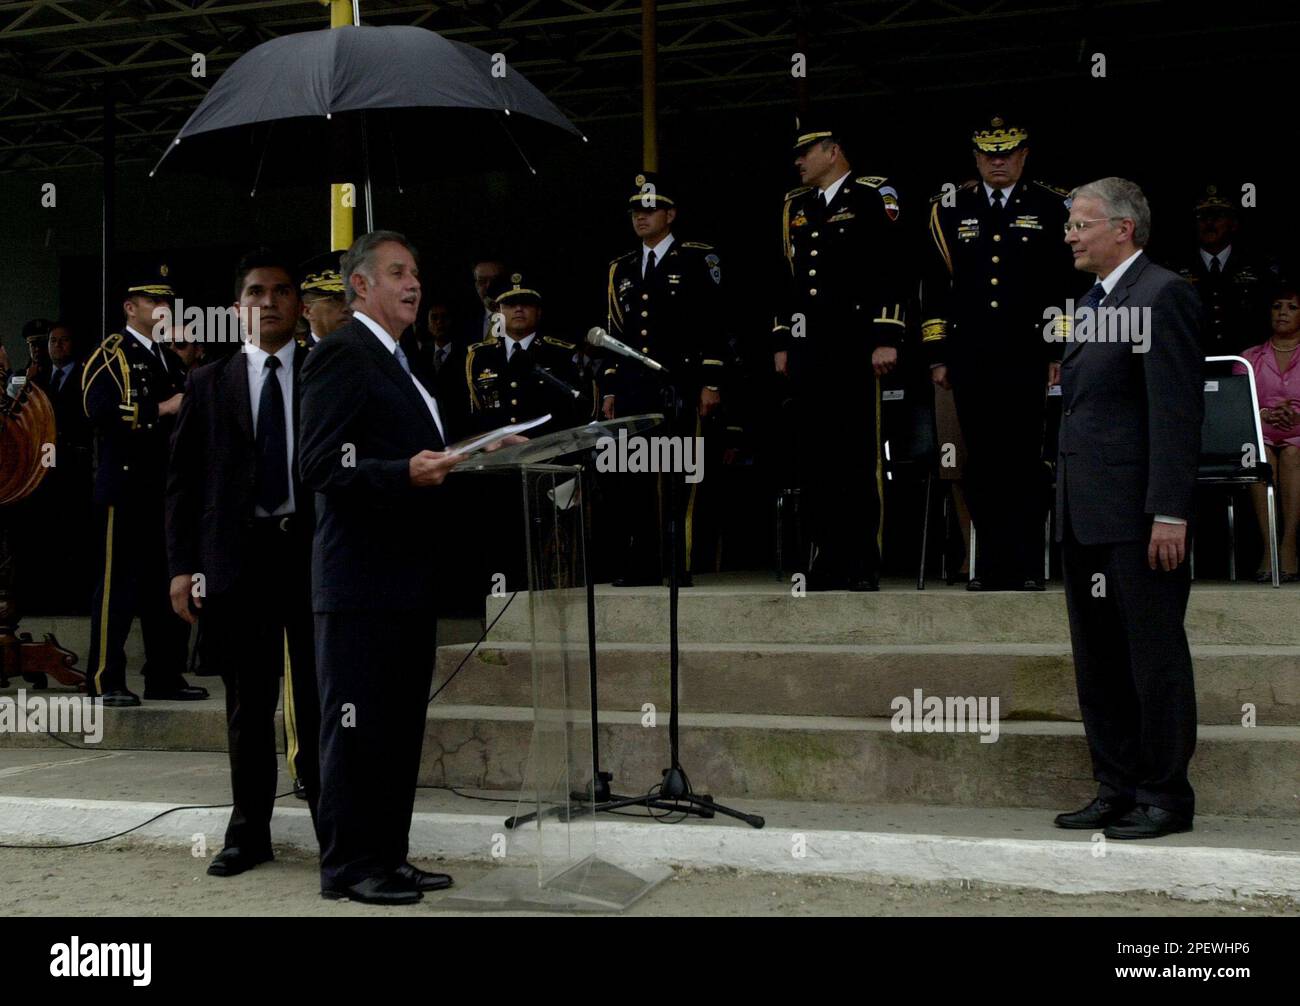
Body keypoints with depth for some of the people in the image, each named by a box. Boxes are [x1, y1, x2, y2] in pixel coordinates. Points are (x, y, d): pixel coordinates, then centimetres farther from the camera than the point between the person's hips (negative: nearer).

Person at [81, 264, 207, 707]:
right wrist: (161, 409, -20)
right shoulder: (112, 355, -5)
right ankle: (105, 680, 1)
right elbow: (99, 409, -20)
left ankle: (165, 676, 18)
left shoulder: (169, 358, 19)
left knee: (169, 584, 10)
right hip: (126, 487, -8)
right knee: (119, 583, -4)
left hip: (167, 487, 8)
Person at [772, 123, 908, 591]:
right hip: (807, 348, 6)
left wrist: (886, 338, -14)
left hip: (854, 345, -6)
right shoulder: (795, 205, 19)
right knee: (816, 454, 5)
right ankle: (828, 558, 11)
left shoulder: (875, 194, 0)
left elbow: (893, 268, -7)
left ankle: (864, 564, 2)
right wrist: (781, 342, 16)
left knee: (860, 453, -3)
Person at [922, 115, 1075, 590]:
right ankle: (991, 565, 11)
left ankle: (1027, 567, 7)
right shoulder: (950, 209, 11)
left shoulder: (1052, 208, 6)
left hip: (1028, 357, -2)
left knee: (1025, 462, -1)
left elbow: (1070, 286, 5)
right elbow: (934, 287, 11)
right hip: (970, 360, 2)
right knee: (981, 462, 4)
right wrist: (937, 355, 6)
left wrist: (1061, 351, -1)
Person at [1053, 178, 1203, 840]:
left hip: (1138, 516, -9)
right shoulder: (1093, 303, 19)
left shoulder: (1162, 295, -8)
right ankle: (1116, 791, 21)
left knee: (1154, 657, 0)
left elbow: (1177, 411, -15)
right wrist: (1064, 508, 15)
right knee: (1098, 664, 12)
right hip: (1084, 514, 9)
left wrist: (1168, 515, -20)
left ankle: (1165, 797, 9)